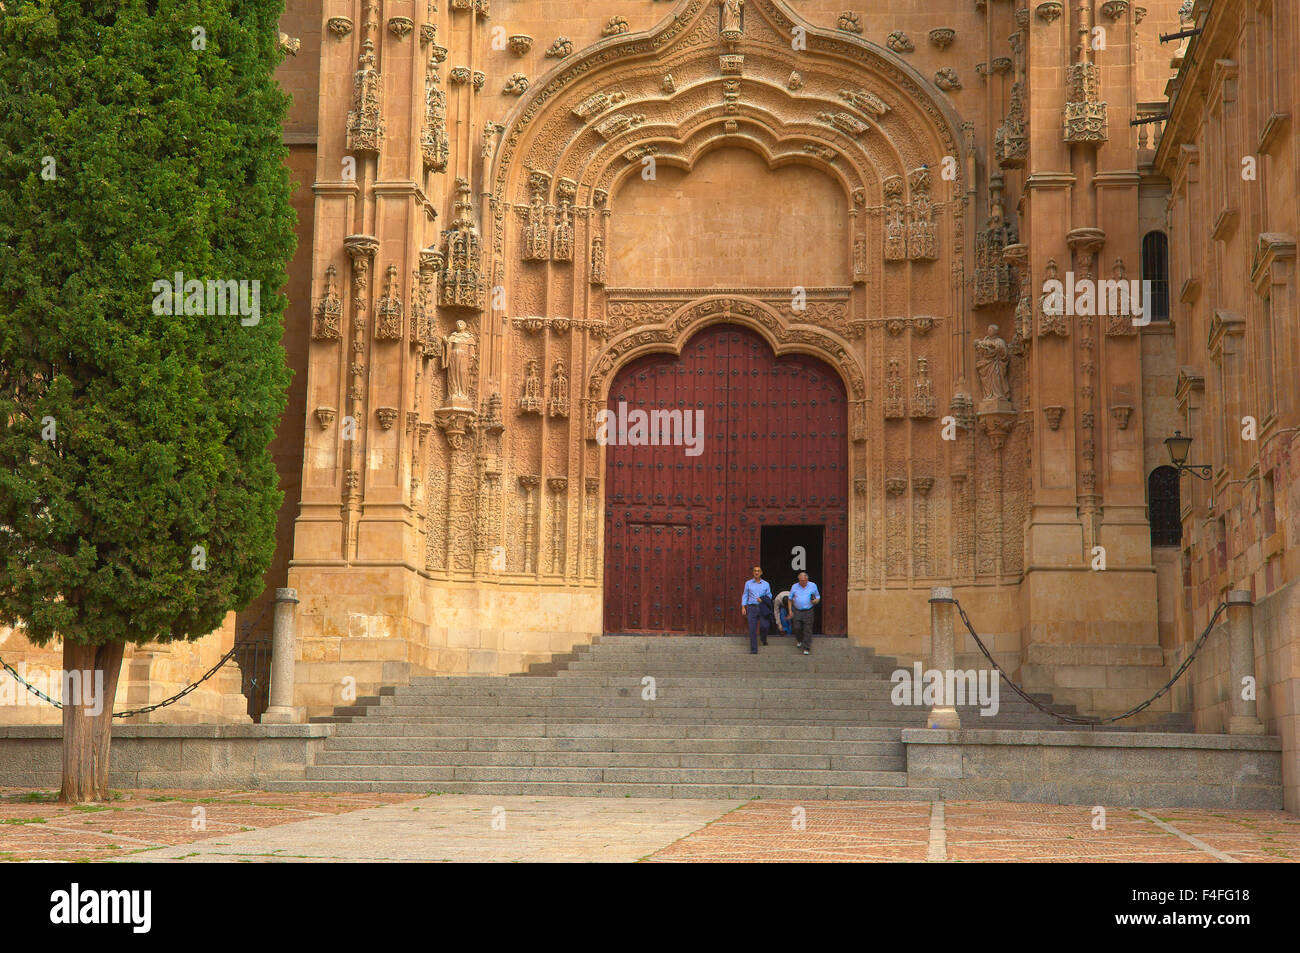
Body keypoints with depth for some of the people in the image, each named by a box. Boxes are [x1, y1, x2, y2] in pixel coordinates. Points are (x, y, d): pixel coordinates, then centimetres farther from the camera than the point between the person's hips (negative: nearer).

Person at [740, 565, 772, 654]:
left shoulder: (766, 584, 6)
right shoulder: (748, 583, 6)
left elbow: (769, 596, 12)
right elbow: (745, 596, 9)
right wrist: (743, 607, -1)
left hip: (762, 608, 0)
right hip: (751, 608, 0)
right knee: (752, 629, -7)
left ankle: (764, 639, 28)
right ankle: (754, 649, -2)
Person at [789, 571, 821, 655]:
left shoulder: (813, 586, 4)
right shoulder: (794, 587, 6)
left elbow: (818, 597, 12)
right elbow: (790, 599, 13)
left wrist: (816, 600, -12)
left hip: (808, 611, -1)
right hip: (797, 611, 1)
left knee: (807, 630, -6)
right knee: (797, 628, 0)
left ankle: (806, 648, -2)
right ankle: (799, 640, 33)